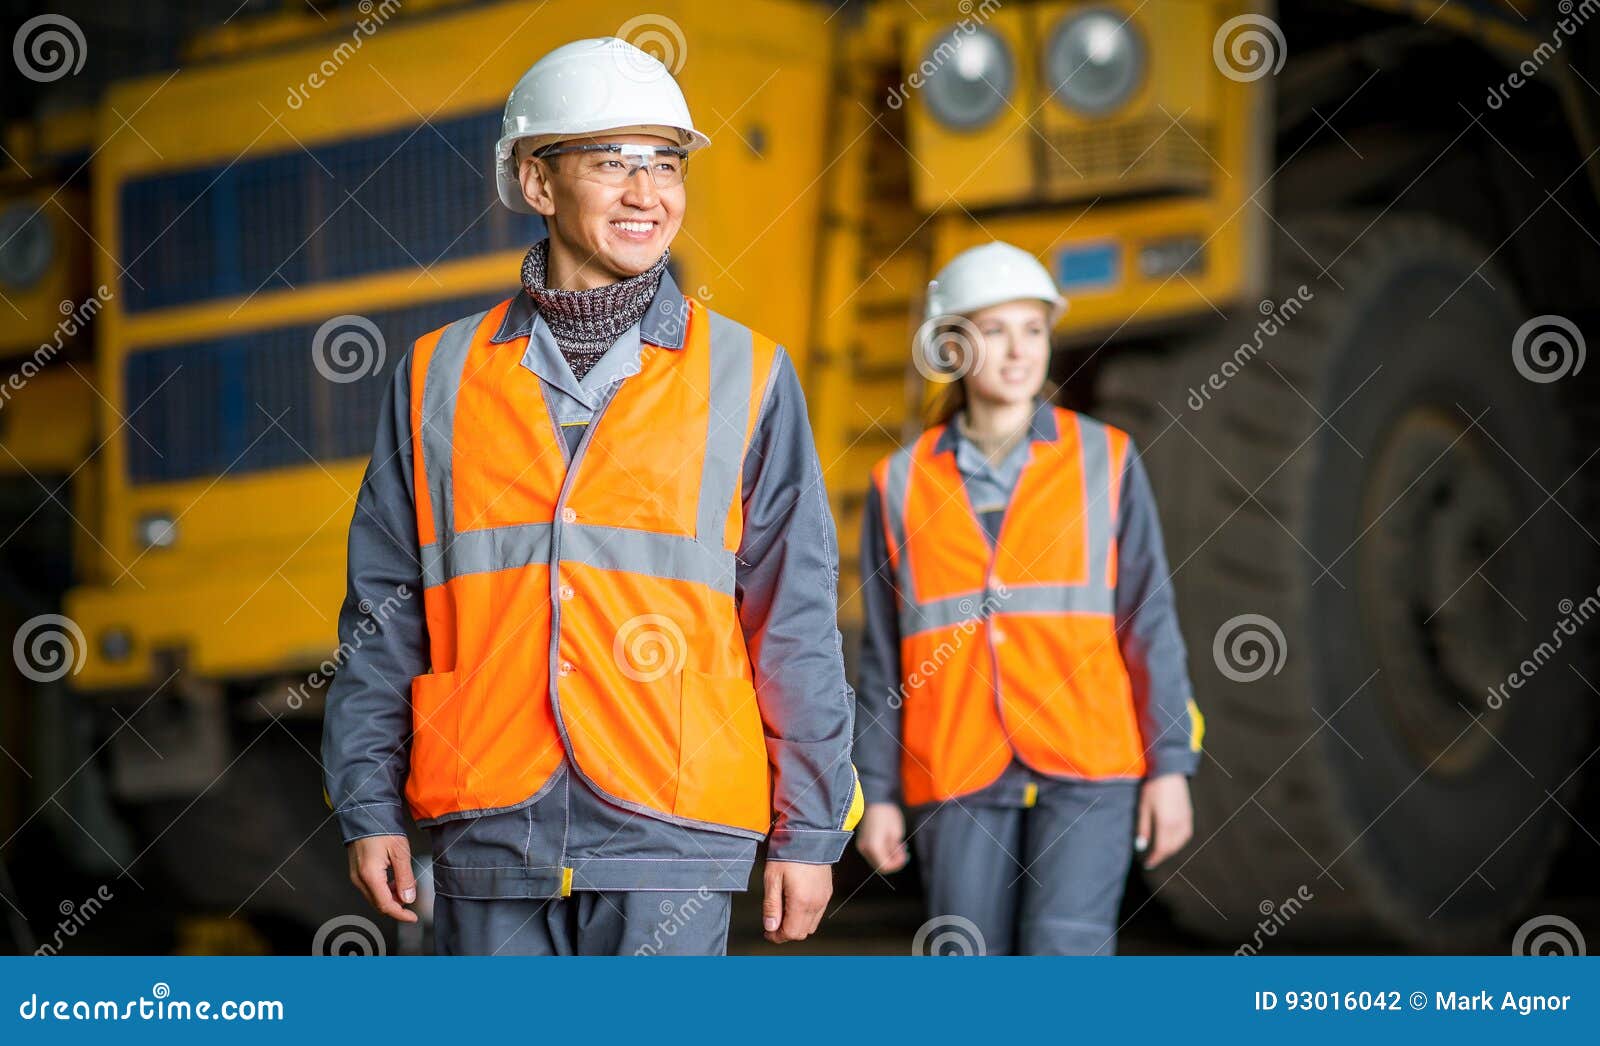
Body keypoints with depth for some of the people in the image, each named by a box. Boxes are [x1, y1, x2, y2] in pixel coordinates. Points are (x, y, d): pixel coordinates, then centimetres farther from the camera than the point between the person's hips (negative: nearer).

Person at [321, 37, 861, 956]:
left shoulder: (746, 377, 4)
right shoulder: (441, 379, 9)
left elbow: (796, 620, 4)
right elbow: (383, 608, 11)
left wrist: (809, 830, 1)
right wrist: (368, 806, 5)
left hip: (671, 832, -2)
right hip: (491, 835, 2)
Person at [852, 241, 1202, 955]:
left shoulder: (1104, 460, 4)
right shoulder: (903, 485, 7)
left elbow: (1149, 621, 1)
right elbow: (883, 655, 9)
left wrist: (1171, 765, -5)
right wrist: (876, 791, 5)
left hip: (1089, 764, -2)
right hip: (962, 780, 2)